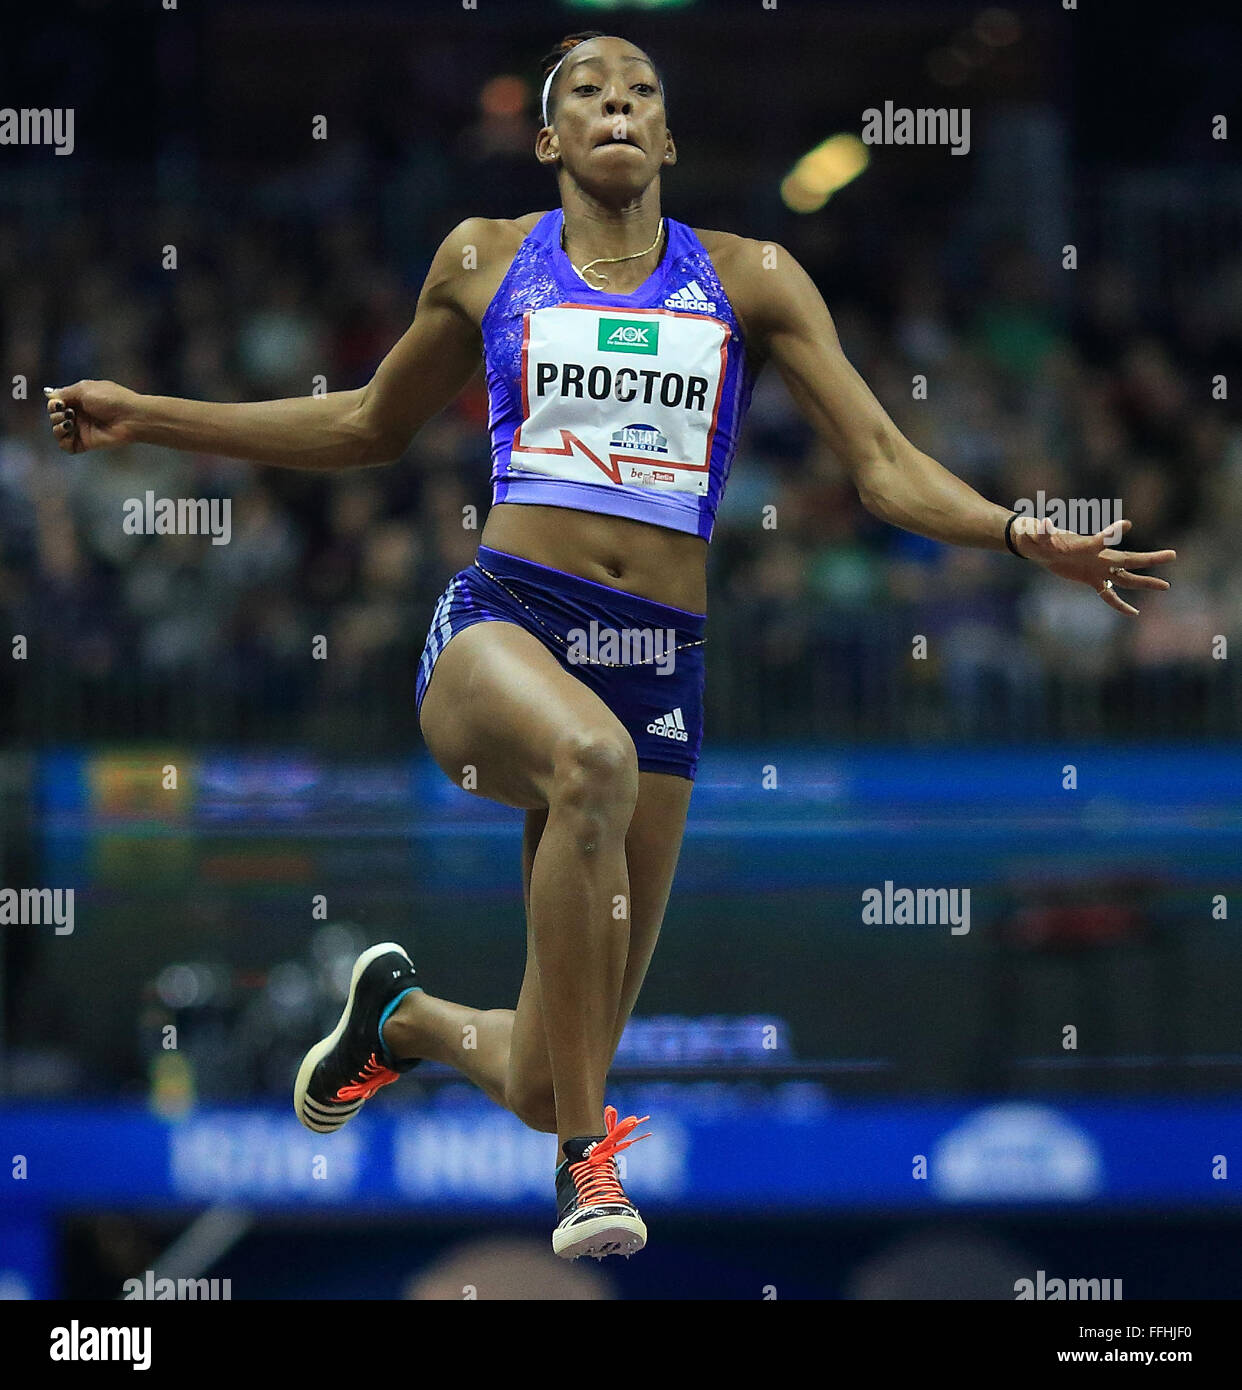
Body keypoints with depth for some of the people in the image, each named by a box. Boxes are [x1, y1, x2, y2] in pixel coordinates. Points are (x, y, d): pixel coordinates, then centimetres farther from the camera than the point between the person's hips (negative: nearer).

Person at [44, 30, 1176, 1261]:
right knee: (593, 757, -42)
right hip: (502, 624, -2)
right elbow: (367, 427, 27)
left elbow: (886, 468, 8)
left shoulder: (749, 280, 11)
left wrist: (1023, 536, -10)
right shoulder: (486, 261, 13)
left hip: (661, 660, 2)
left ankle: (403, 1017, 38)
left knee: (539, 1086, 0)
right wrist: (147, 419, 23)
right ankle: (588, 1157, -33)